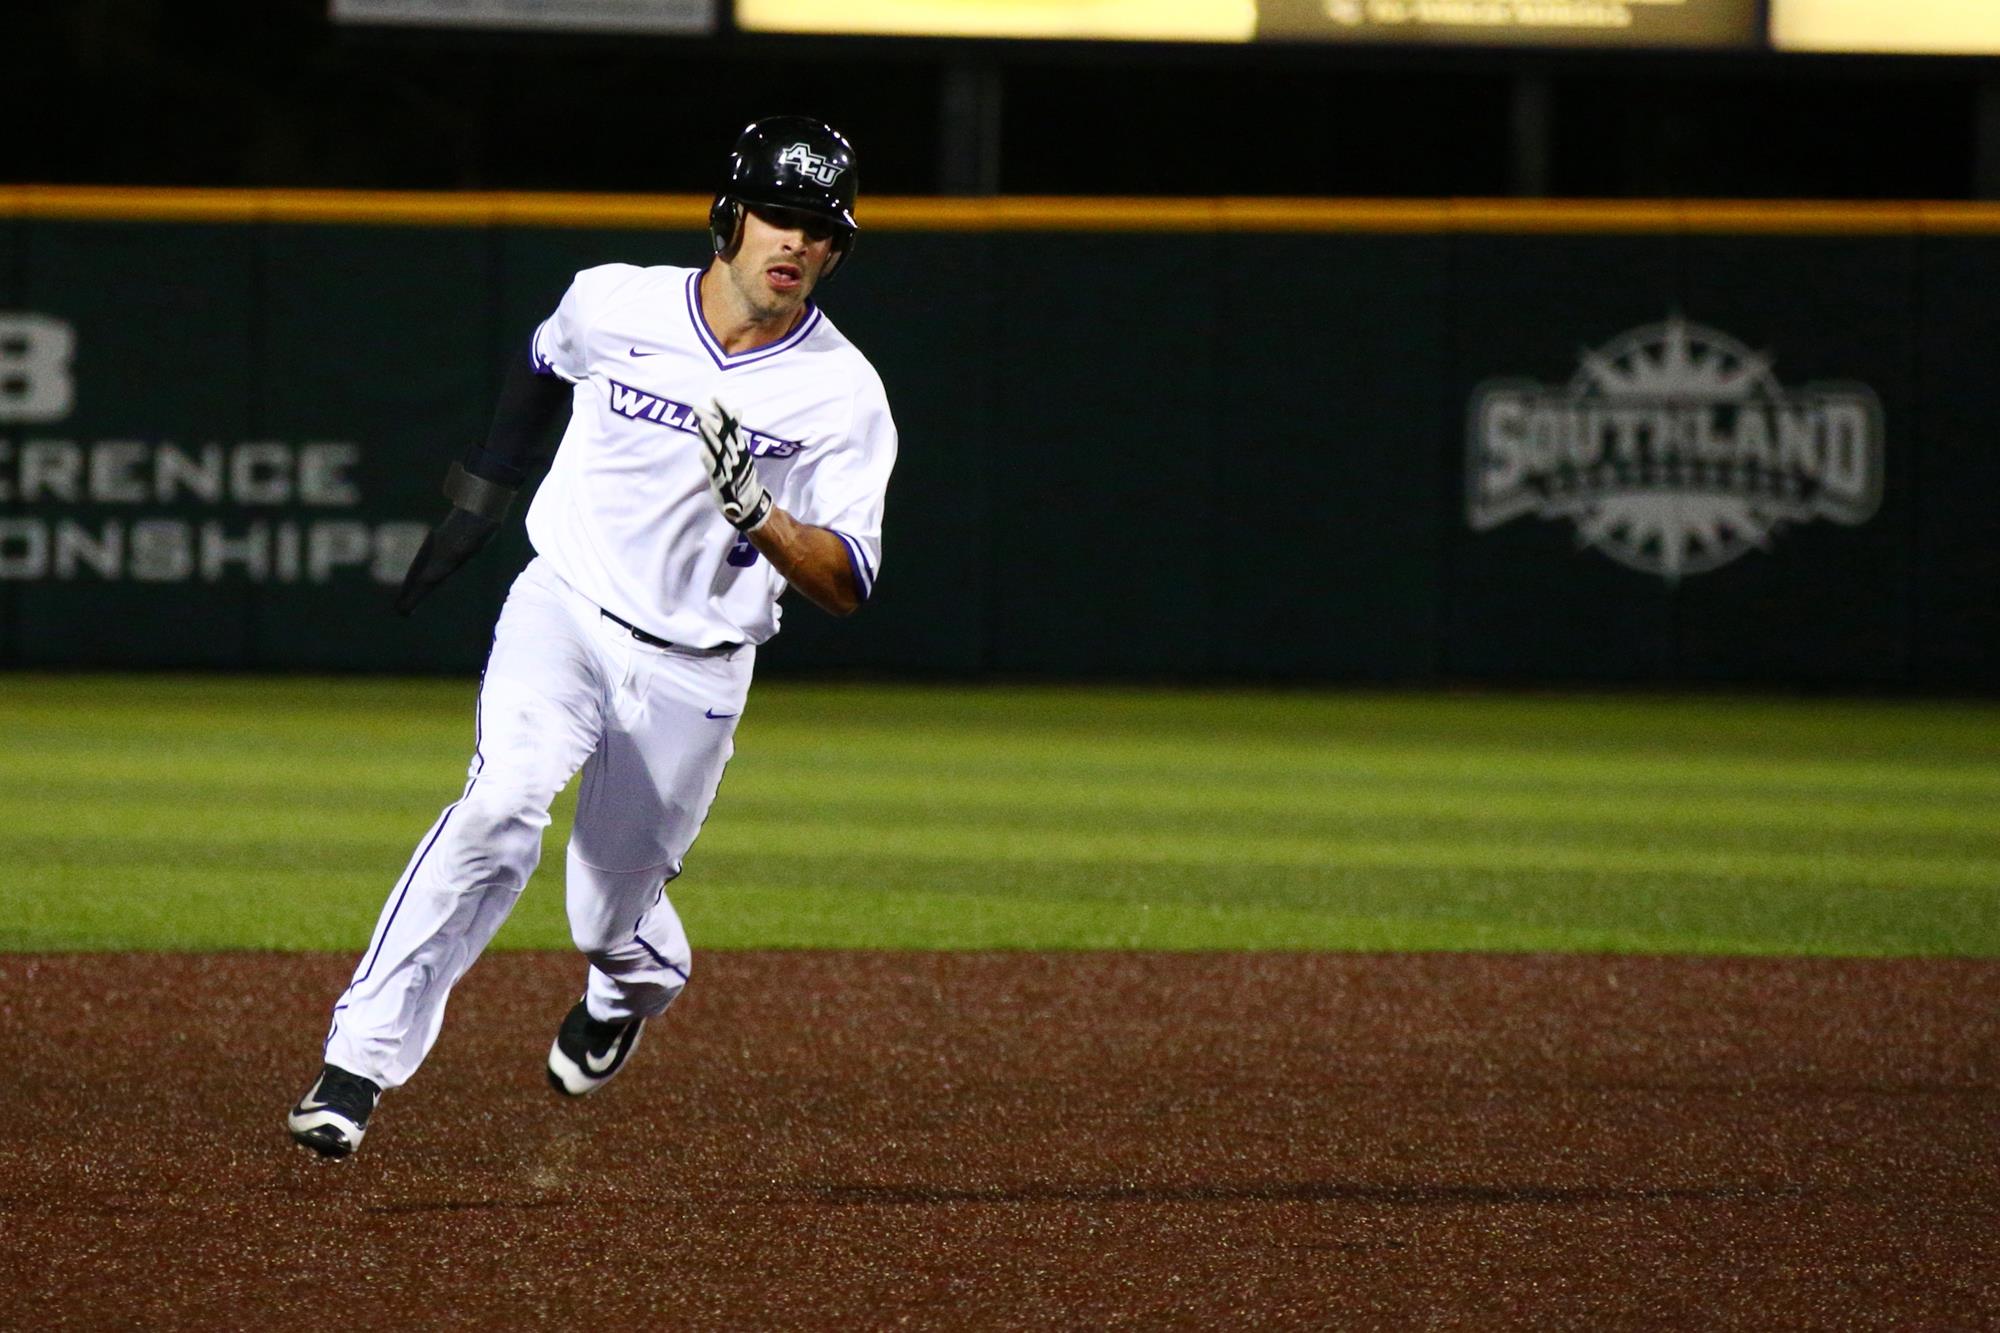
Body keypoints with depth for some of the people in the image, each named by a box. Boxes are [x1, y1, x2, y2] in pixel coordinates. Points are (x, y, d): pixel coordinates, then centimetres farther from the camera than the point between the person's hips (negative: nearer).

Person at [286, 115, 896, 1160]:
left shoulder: (842, 394, -10)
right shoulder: (614, 304, -5)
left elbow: (845, 586, -14)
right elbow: (544, 363, 20)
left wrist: (757, 515, -31)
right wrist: (484, 489, 21)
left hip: (693, 673, 0)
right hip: (561, 614, 0)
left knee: (609, 923, 8)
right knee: (502, 808, -28)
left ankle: (637, 986, 48)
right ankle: (358, 1067, -31)